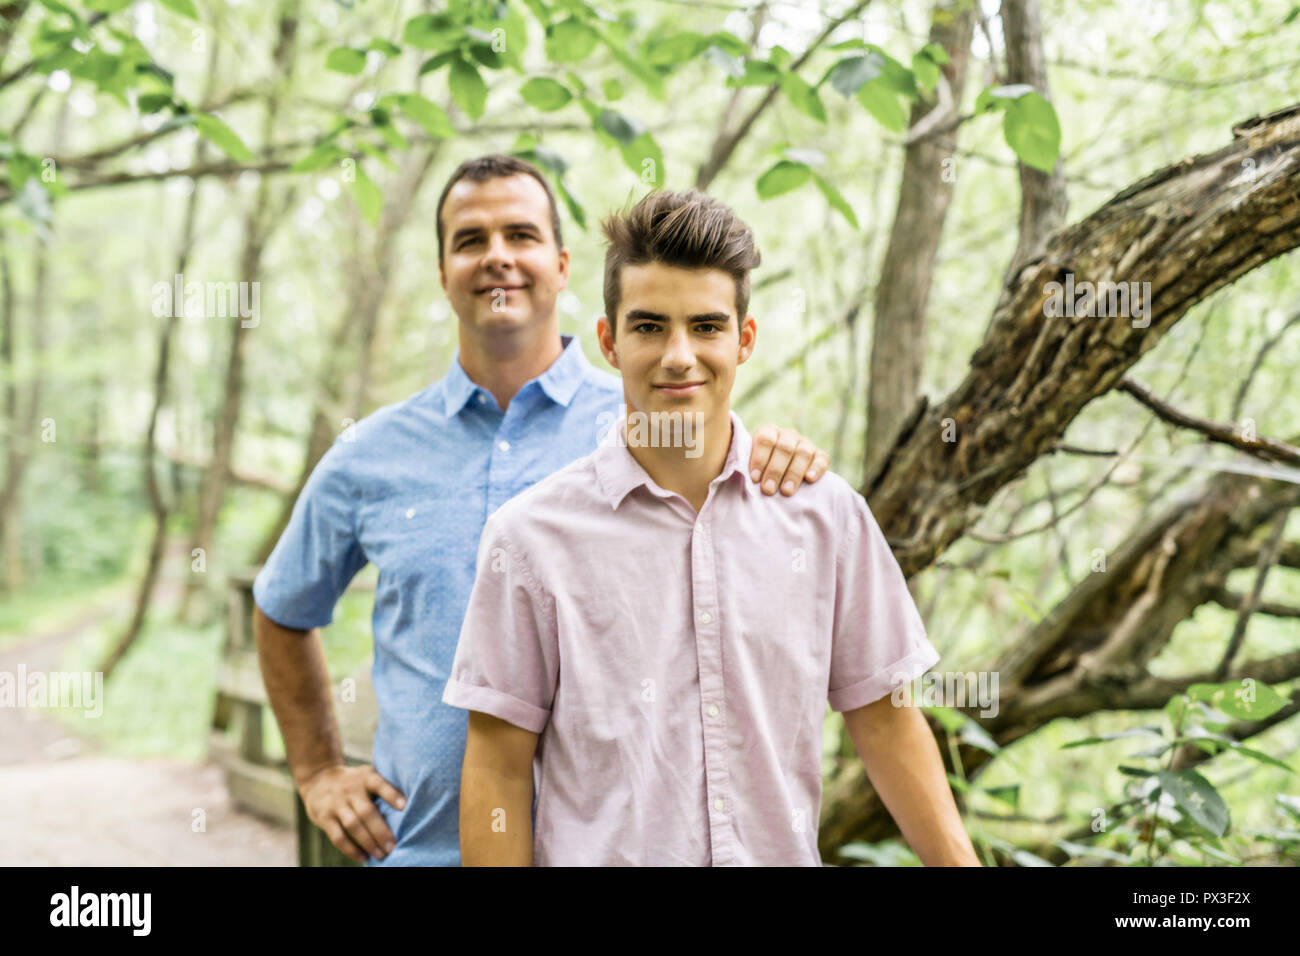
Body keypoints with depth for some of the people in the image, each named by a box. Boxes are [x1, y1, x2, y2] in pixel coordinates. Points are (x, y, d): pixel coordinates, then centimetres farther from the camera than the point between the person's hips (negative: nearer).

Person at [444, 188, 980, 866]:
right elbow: (499, 765, -5)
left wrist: (960, 861, 0)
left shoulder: (829, 514, 0)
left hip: (783, 851, 2)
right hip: (600, 853, -2)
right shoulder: (531, 534, -7)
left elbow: (881, 720, 5)